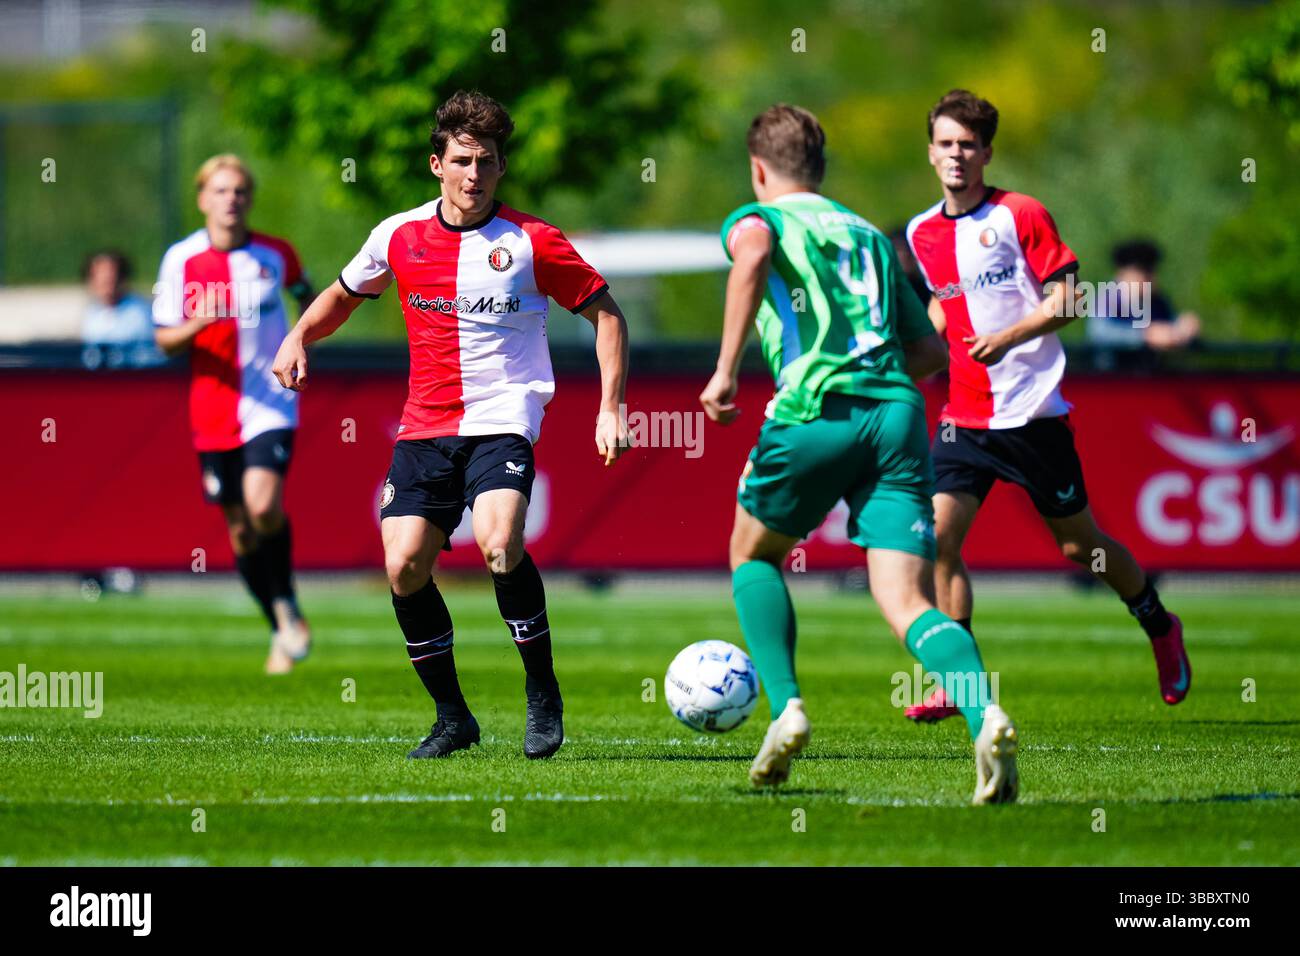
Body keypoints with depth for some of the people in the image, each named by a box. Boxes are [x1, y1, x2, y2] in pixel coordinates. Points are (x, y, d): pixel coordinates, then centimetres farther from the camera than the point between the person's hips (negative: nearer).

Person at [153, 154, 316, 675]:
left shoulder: (275, 254, -1)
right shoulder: (180, 259, -2)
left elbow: (305, 292, 20)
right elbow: (164, 339, -1)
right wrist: (196, 324, -22)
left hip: (271, 402, -2)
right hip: (213, 410, 2)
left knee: (263, 503, -23)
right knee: (240, 529, 7)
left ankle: (287, 605, 0)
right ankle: (285, 632, 24)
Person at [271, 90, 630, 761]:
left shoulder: (531, 242, -4)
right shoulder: (399, 236, 5)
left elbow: (605, 314, 4)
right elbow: (346, 294, 24)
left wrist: (610, 409, -4)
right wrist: (298, 337, 6)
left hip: (502, 421, -4)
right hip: (426, 424, 4)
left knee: (499, 543, -28)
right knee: (403, 566, -9)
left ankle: (543, 693, -7)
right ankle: (453, 718, 10)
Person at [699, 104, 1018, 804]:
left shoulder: (757, 218, 13)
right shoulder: (869, 234, 28)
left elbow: (754, 249, -15)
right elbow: (929, 351, 28)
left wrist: (725, 371, -14)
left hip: (816, 410, -3)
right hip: (898, 412, 4)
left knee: (752, 555, 24)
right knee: (907, 602, -6)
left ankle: (786, 707, 9)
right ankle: (984, 715, -32)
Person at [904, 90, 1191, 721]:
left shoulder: (1021, 216, -7)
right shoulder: (922, 233, 9)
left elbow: (1067, 300, -10)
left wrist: (1007, 337, -22)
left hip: (1033, 411, -4)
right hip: (963, 417, 4)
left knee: (1079, 544, 7)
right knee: (938, 537, -13)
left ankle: (1162, 632, 33)